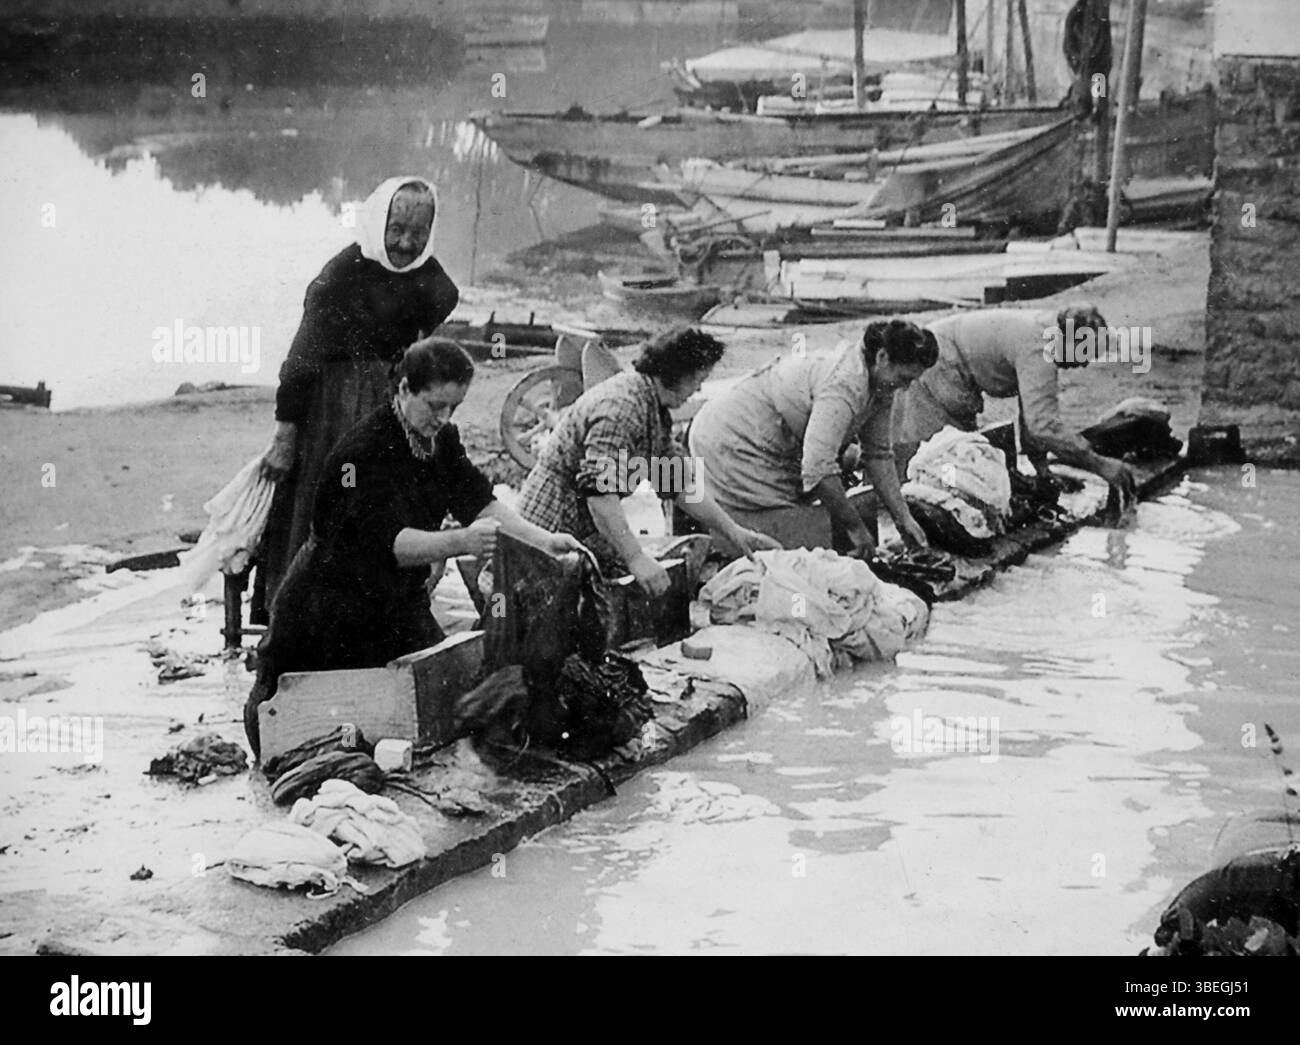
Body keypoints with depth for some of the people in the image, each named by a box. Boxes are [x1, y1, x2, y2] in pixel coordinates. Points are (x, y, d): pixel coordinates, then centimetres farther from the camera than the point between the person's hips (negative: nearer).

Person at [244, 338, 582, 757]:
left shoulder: (441, 438, -2)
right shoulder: (364, 452, -28)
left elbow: (478, 501, -4)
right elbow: (390, 541, -37)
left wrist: (542, 539, -19)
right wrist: (461, 542, -52)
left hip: (399, 602, 7)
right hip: (334, 608, -7)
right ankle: (262, 708, 32)